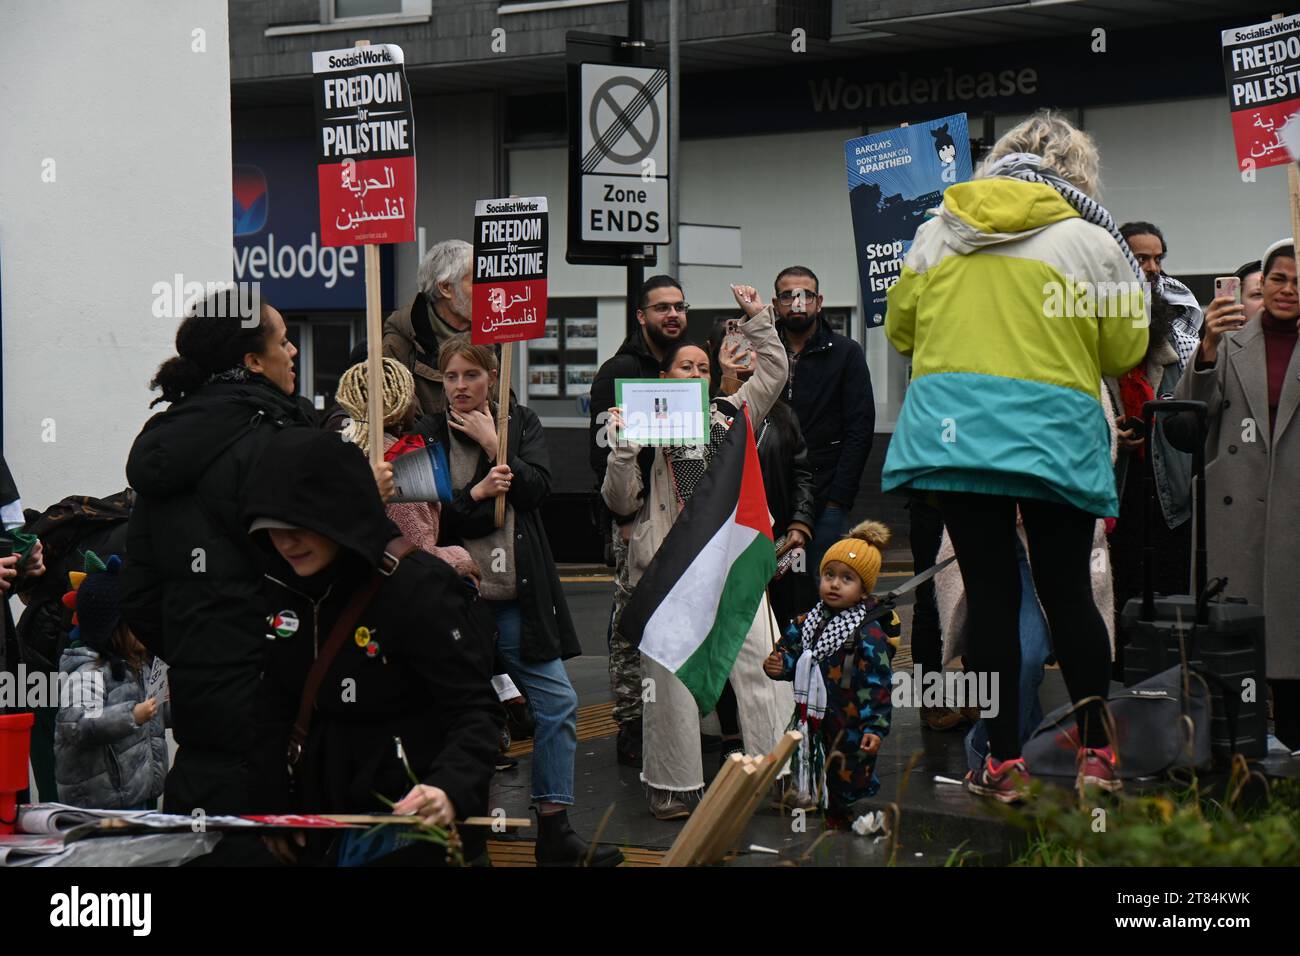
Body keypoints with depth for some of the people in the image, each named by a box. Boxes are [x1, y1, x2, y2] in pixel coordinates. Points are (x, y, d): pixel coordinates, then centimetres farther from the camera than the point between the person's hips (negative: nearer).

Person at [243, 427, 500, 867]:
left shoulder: (420, 589, -18)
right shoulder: (281, 594, 3)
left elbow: (473, 713, -22)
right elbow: (276, 715, 12)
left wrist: (450, 790, -39)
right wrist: (275, 812, 7)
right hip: (320, 828, 6)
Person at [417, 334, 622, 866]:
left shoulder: (521, 424, 11)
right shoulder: (427, 435, 2)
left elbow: (537, 487, -4)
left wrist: (494, 445, -9)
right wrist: (476, 495, -16)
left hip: (516, 597, 3)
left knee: (557, 703, -3)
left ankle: (555, 831, 2)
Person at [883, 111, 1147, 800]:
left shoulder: (938, 232, 9)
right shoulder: (1091, 242, 1)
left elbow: (900, 328, 16)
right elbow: (1124, 351, 6)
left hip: (952, 423, 2)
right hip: (1055, 429, -1)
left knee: (989, 593, 4)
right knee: (1066, 591, 8)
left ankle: (1003, 761, 5)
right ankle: (1096, 752, 14)